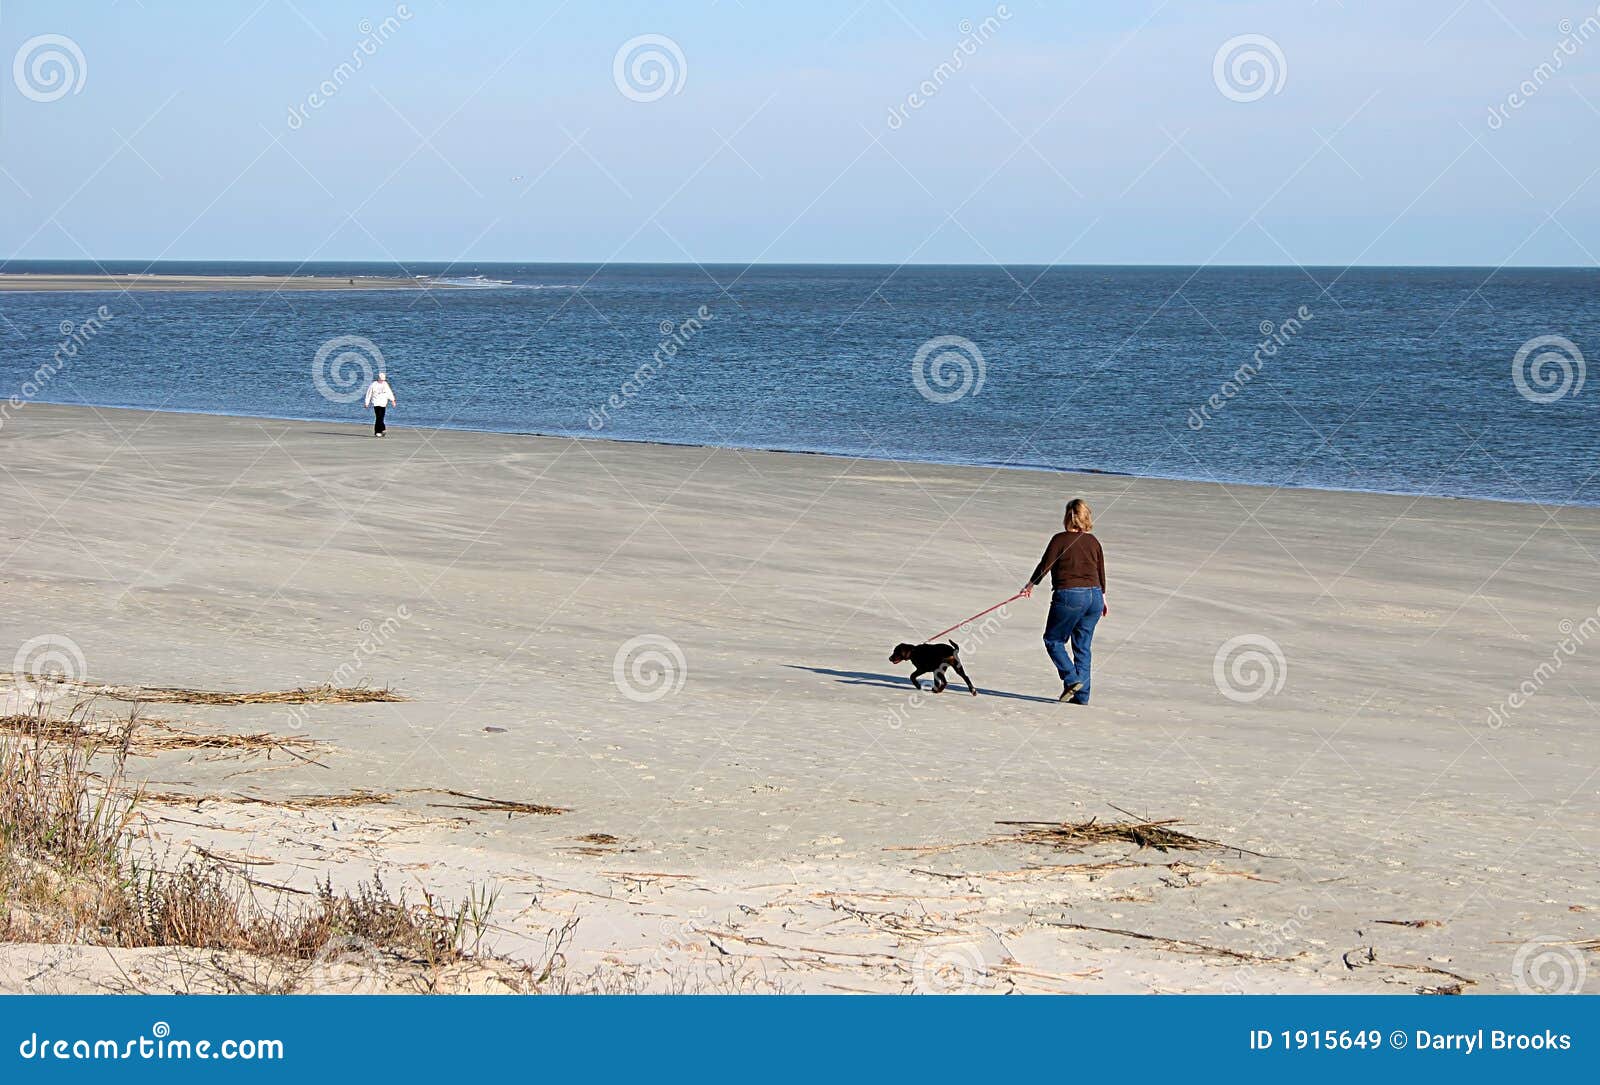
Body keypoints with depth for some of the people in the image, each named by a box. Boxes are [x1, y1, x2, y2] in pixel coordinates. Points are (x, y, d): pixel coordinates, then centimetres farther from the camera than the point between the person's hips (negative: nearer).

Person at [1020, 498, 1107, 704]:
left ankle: (1072, 680, -8)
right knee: (1083, 647, 10)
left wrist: (1030, 585, 11)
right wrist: (1102, 599, 26)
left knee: (1053, 640, 8)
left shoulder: (1060, 540, -6)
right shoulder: (1093, 542, 9)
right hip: (1093, 595, 6)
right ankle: (1082, 695, 9)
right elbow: (1101, 573, 14)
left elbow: (1045, 565, -4)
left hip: (1069, 595, -6)